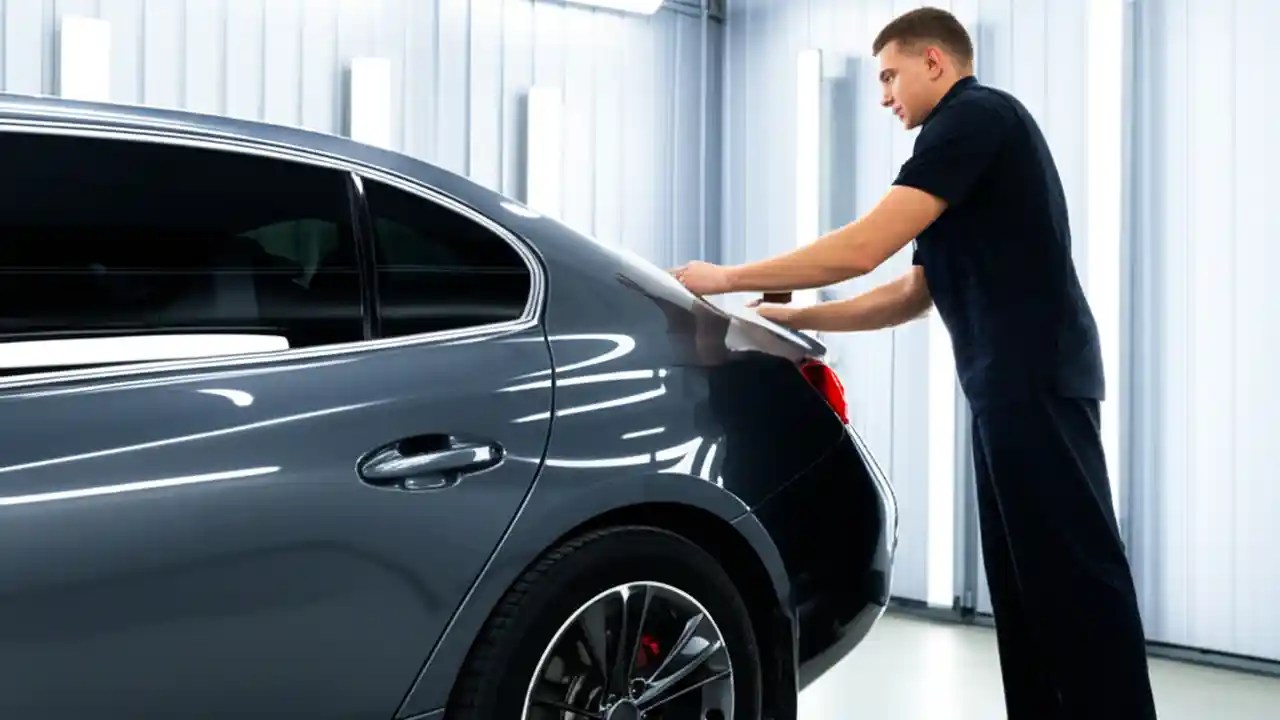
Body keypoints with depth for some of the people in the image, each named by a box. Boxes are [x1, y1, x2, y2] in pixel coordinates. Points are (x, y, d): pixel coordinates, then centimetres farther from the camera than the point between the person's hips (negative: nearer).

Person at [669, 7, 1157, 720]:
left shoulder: (976, 115, -7)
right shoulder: (973, 134, 24)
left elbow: (865, 246, -16)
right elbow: (912, 295, 22)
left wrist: (727, 278, -7)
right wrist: (793, 317, 18)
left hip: (1036, 381, -10)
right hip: (1013, 385, 10)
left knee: (1075, 573, -8)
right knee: (1026, 576, 10)